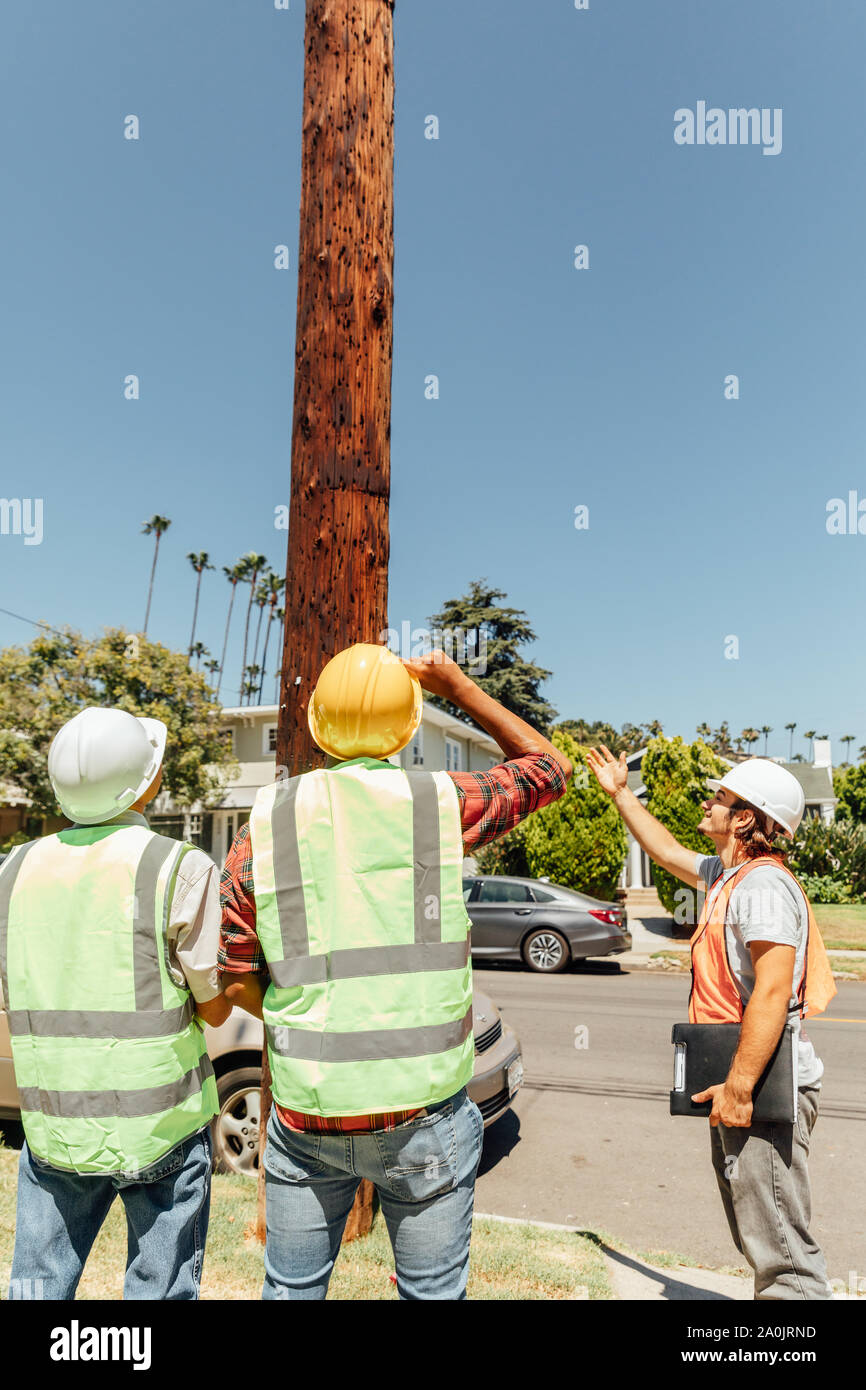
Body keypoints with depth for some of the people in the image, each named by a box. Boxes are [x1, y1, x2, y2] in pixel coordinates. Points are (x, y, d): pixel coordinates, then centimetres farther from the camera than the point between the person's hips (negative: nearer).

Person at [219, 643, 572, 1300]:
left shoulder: (267, 821, -4)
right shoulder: (443, 802, -9)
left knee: (292, 1289, 23)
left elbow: (237, 980, 1)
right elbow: (551, 767, 10)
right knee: (433, 1292, 18)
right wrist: (460, 686, 13)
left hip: (305, 1116, 2)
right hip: (422, 1113, -2)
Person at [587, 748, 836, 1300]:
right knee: (757, 1234, 21)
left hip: (765, 1088, -10)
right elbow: (668, 852, 27)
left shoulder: (762, 884, -20)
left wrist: (739, 1087, -27)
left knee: (782, 1249, -3)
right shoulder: (728, 874, 12)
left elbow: (772, 992, -27)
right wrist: (621, 794, 31)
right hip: (743, 1084, 10)